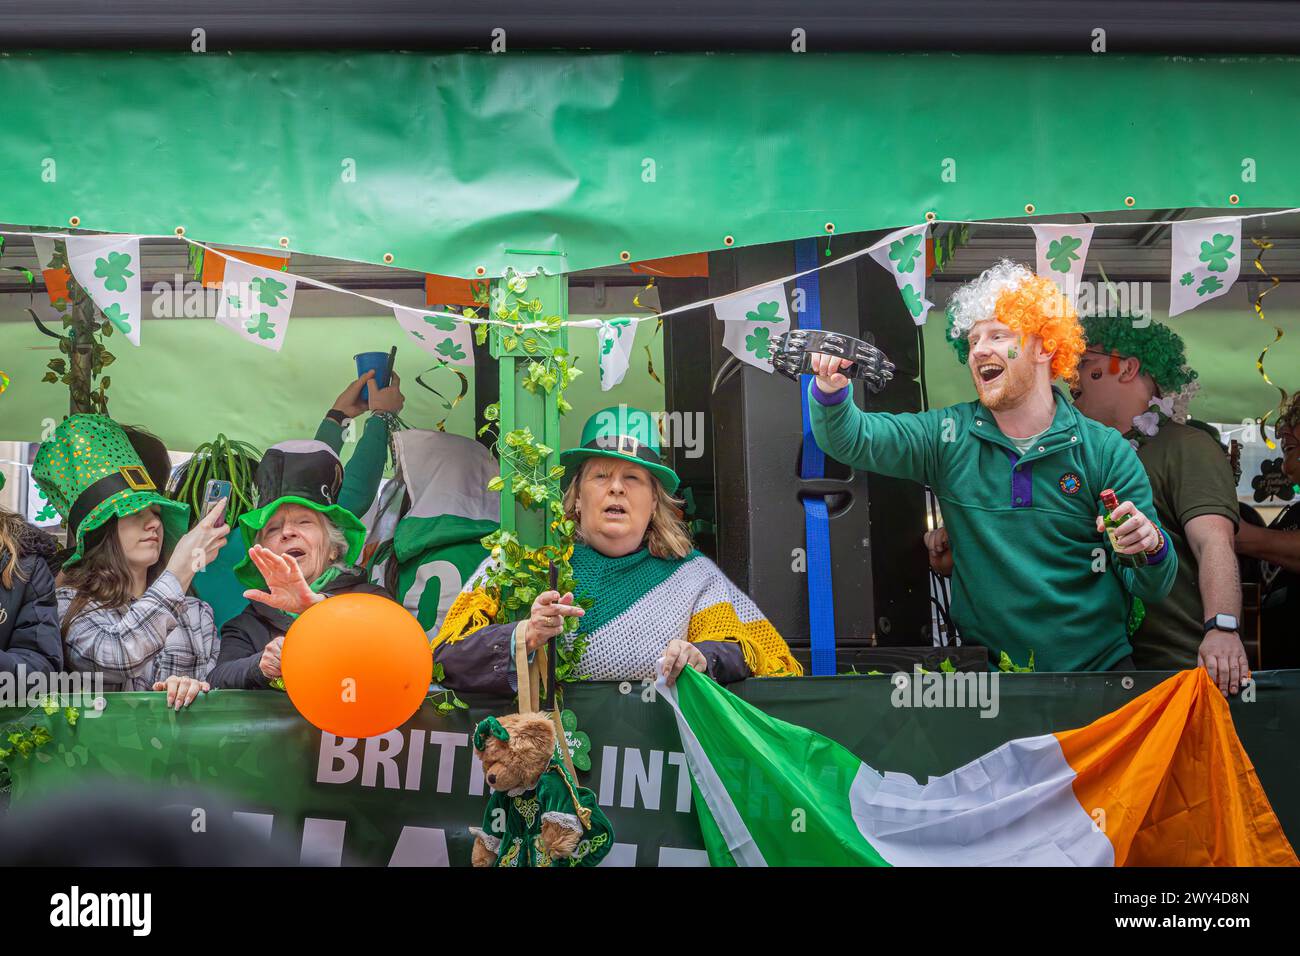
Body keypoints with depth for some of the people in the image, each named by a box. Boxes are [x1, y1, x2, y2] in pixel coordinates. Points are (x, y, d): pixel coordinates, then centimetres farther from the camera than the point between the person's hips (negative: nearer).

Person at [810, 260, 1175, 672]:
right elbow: (850, 438, -6)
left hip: (1098, 665, -1)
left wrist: (1151, 548, -23)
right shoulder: (948, 436, 4)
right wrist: (831, 390, -27)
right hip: (987, 665, 1)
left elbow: (1152, 588, 0)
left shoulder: (1106, 452, 0)